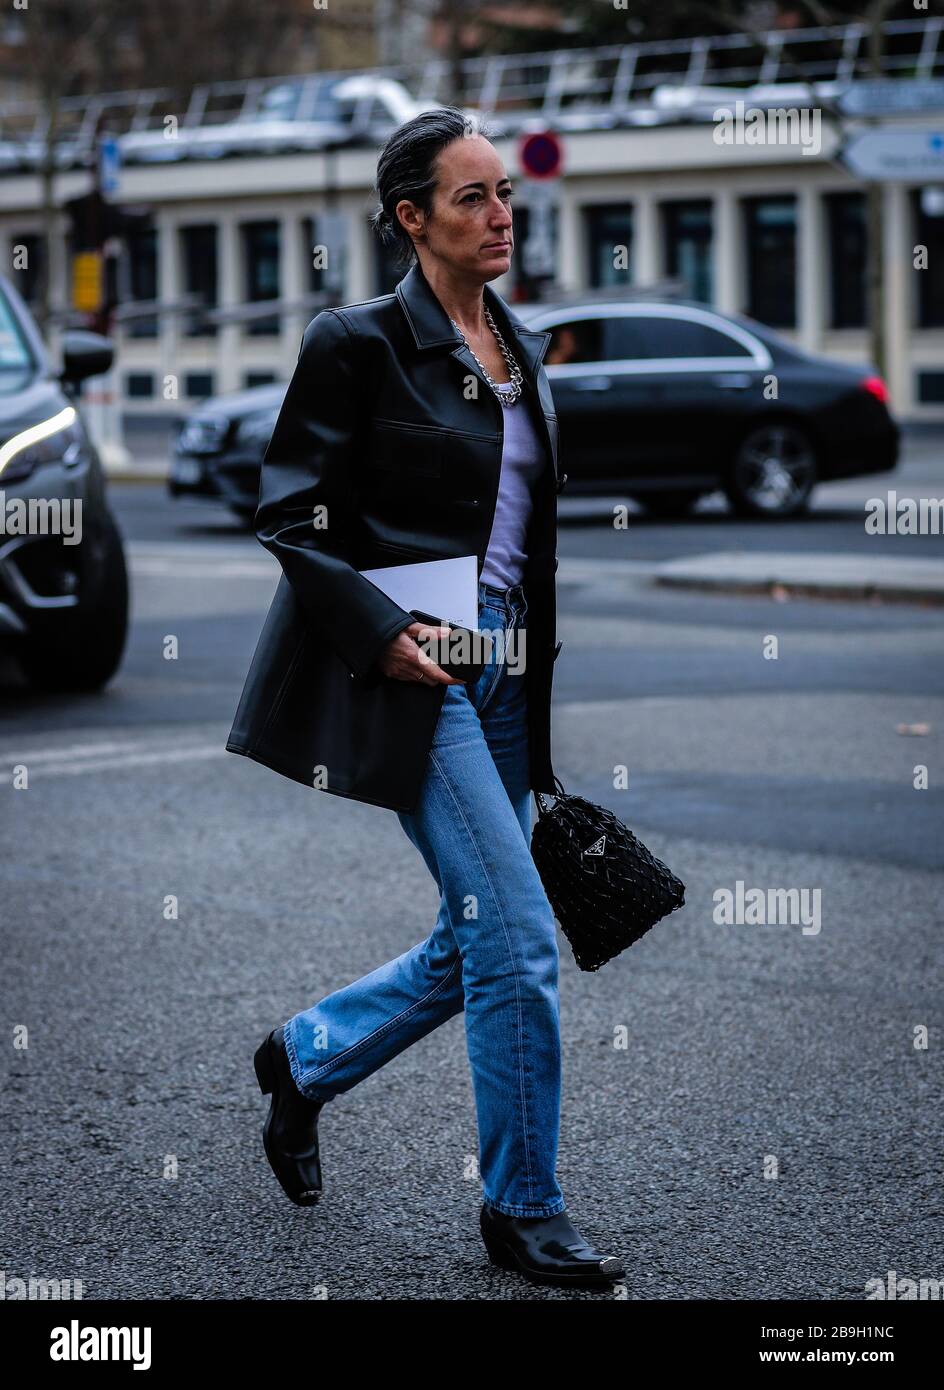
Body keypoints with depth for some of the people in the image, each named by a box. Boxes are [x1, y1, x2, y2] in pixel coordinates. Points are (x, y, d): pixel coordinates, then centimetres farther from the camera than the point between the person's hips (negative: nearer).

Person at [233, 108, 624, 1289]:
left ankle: (304, 1058, 35)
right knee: (520, 938, -10)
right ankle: (523, 1212, 3)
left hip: (503, 675, 8)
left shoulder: (522, 351, 14)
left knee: (479, 945, 11)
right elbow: (288, 518, -8)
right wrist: (383, 631, -18)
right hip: (410, 672, -8)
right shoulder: (359, 344, -8)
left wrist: (547, 697, 16)